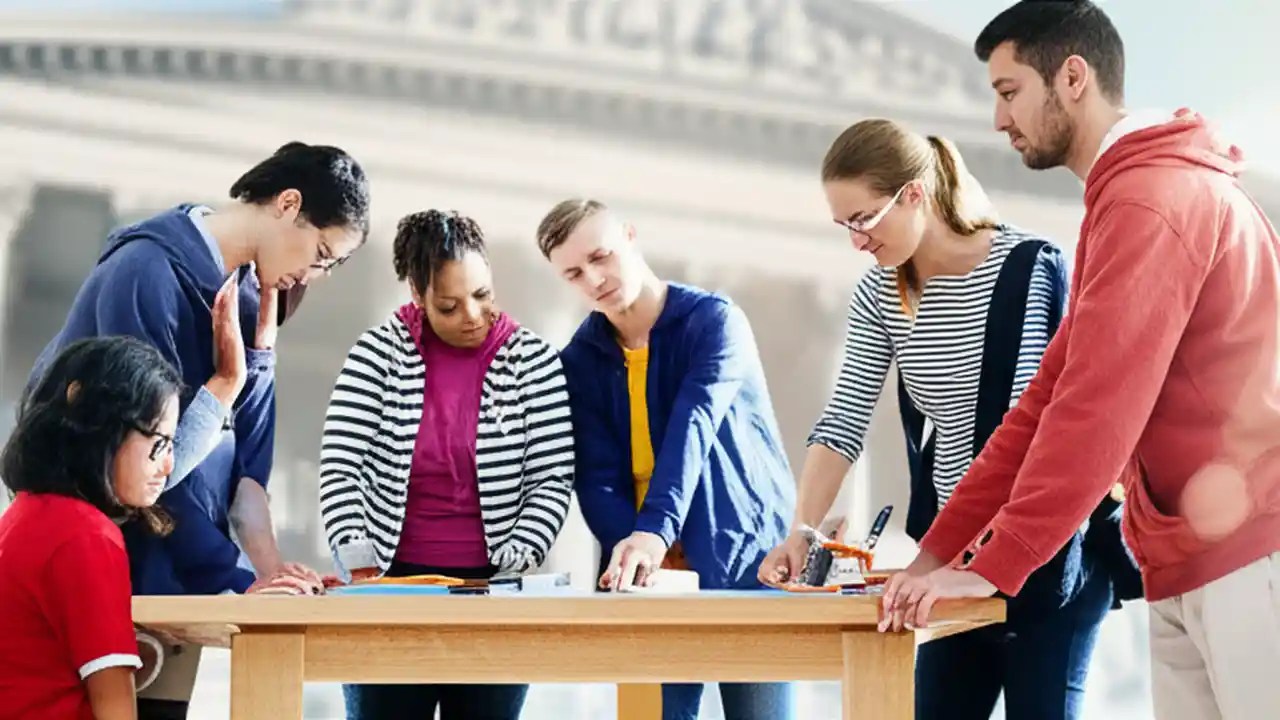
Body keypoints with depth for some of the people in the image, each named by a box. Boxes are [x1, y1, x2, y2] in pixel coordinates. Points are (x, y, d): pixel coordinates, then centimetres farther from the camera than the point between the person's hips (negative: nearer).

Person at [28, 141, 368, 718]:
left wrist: (266, 563, -12)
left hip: (179, 573, 7)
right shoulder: (148, 271, -19)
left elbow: (245, 449, 3)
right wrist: (241, 580, -21)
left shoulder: (250, 293, 6)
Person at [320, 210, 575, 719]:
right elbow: (339, 467, -8)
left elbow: (552, 479, -3)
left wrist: (514, 569, -16)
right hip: (394, 583, 0)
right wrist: (362, 569, -19)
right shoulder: (379, 353, -3)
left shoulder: (533, 361, -2)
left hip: (492, 587, 0)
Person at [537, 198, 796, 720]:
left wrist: (654, 532, -39)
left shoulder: (713, 321, -9)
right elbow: (597, 478, -3)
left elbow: (693, 430, -24)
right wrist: (631, 549, -23)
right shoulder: (580, 359, 4)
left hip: (747, 561, -3)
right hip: (651, 573, 3)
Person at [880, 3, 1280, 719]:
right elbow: (1051, 399, 20)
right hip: (1191, 567, 10)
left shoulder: (1151, 196, -12)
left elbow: (1099, 406, -20)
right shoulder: (1141, 191, 22)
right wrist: (938, 552, 14)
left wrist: (993, 567, -18)